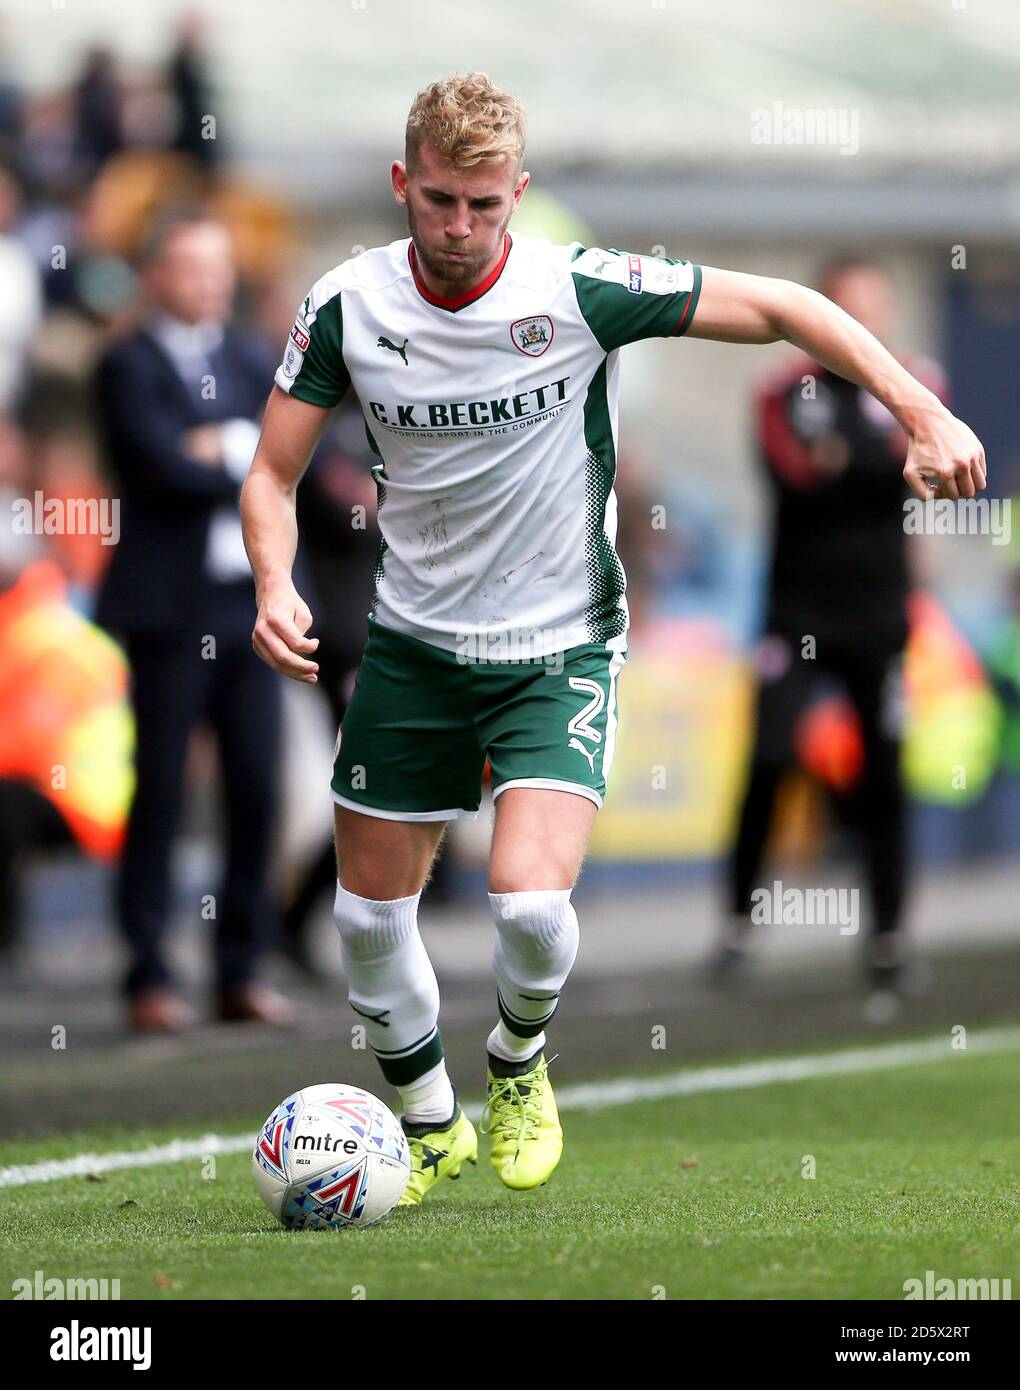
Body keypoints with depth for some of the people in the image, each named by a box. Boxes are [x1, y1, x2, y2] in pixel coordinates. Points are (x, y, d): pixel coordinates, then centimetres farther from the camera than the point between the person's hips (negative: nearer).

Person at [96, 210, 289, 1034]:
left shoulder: (253, 361, 16)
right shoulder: (129, 367, -2)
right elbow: (165, 468, -15)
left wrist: (220, 449, -10)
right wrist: (248, 466, -4)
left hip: (251, 602, 5)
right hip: (172, 606, -5)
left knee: (258, 790, 3)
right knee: (161, 790, -3)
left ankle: (242, 973, 10)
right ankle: (149, 977, 1)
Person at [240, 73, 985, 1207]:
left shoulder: (579, 290, -17)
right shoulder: (348, 306, -9)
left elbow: (777, 308, -11)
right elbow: (273, 472, 1)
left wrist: (920, 413, -17)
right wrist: (275, 586, -19)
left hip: (560, 648, -3)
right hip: (412, 644, 3)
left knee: (528, 898, -21)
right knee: (368, 911, 8)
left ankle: (520, 1059, 13)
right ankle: (429, 1125, 34)